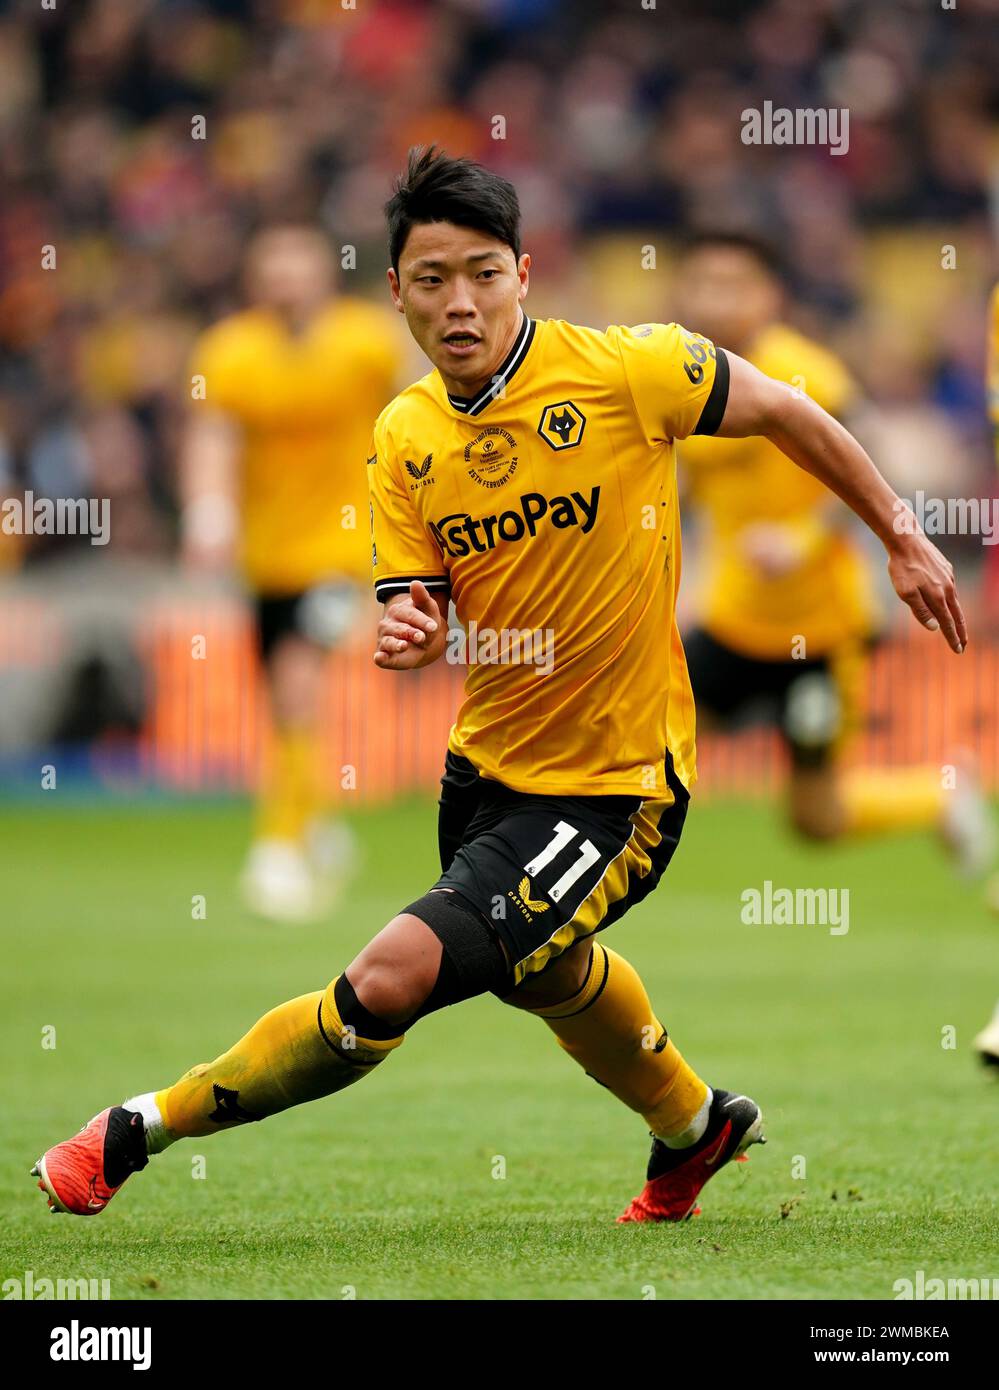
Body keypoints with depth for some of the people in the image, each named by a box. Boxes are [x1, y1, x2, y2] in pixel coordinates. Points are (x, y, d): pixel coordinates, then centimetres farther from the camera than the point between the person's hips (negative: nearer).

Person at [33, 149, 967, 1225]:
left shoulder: (625, 369, -18)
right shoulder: (404, 435, -3)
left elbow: (782, 412, -3)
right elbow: (419, 604, -1)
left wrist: (901, 540, 5)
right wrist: (406, 638, -26)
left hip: (610, 790, -7)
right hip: (486, 766, 7)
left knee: (394, 977, -22)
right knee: (548, 971, 32)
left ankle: (140, 1130, -6)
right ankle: (697, 1128, 61)